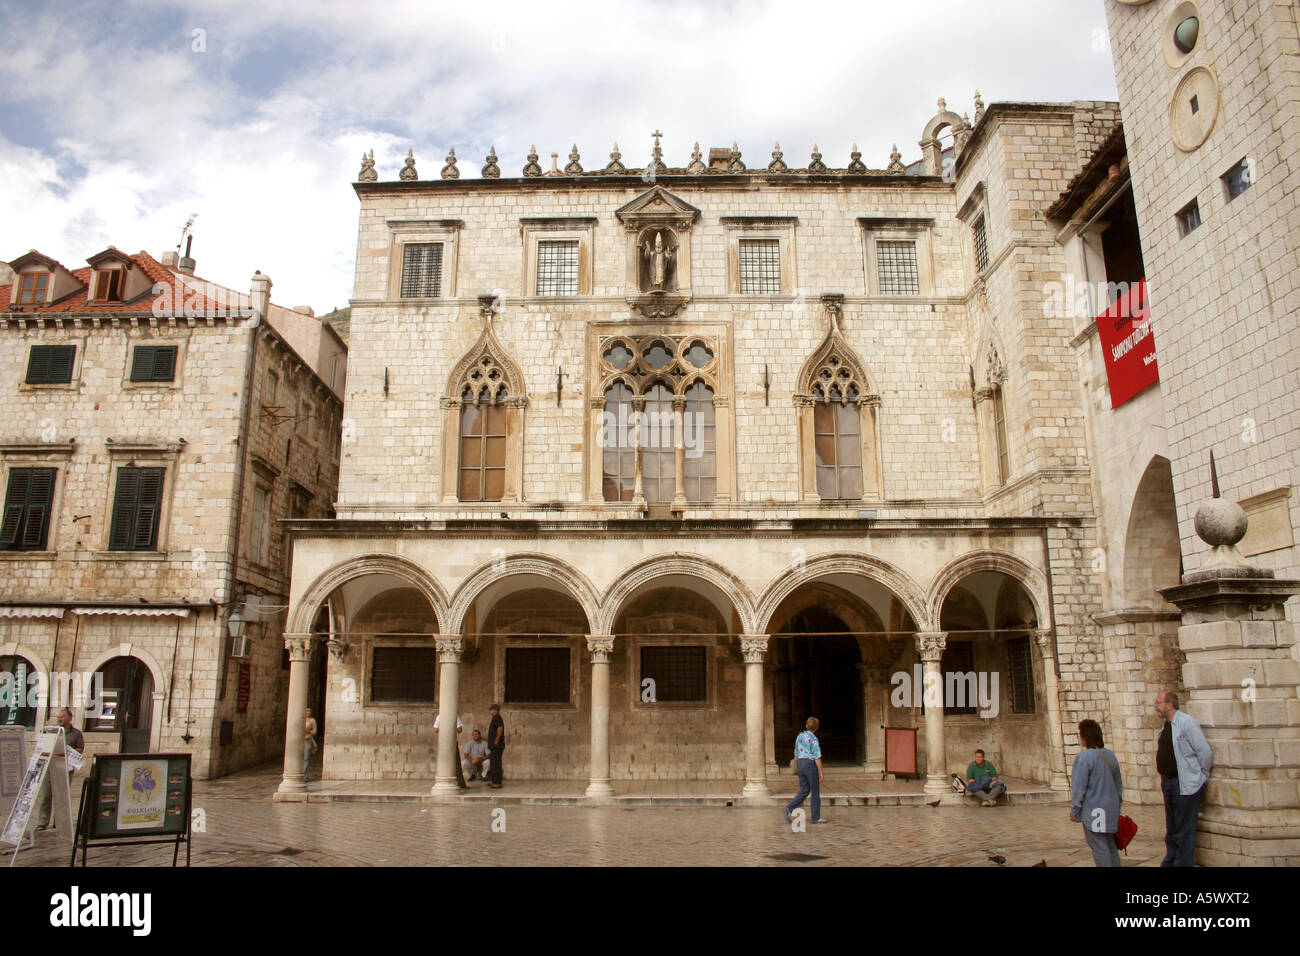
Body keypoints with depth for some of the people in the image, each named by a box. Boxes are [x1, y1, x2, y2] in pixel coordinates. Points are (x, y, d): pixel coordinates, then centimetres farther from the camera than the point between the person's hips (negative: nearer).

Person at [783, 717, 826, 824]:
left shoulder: (800, 737, 9)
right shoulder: (813, 739, -14)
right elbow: (817, 758, -16)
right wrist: (821, 773, -11)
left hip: (801, 765, 7)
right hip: (811, 766, -7)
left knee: (804, 791, 10)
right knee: (816, 792, 5)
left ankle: (789, 808, -6)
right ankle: (816, 817, 10)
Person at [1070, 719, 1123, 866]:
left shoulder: (1083, 757, -19)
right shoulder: (1110, 756, 6)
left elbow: (1079, 787, -18)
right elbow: (1119, 785, 14)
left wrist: (1074, 810, -9)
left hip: (1093, 811, -8)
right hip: (1111, 809, 8)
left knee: (1099, 847, -1)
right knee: (1110, 845, 18)